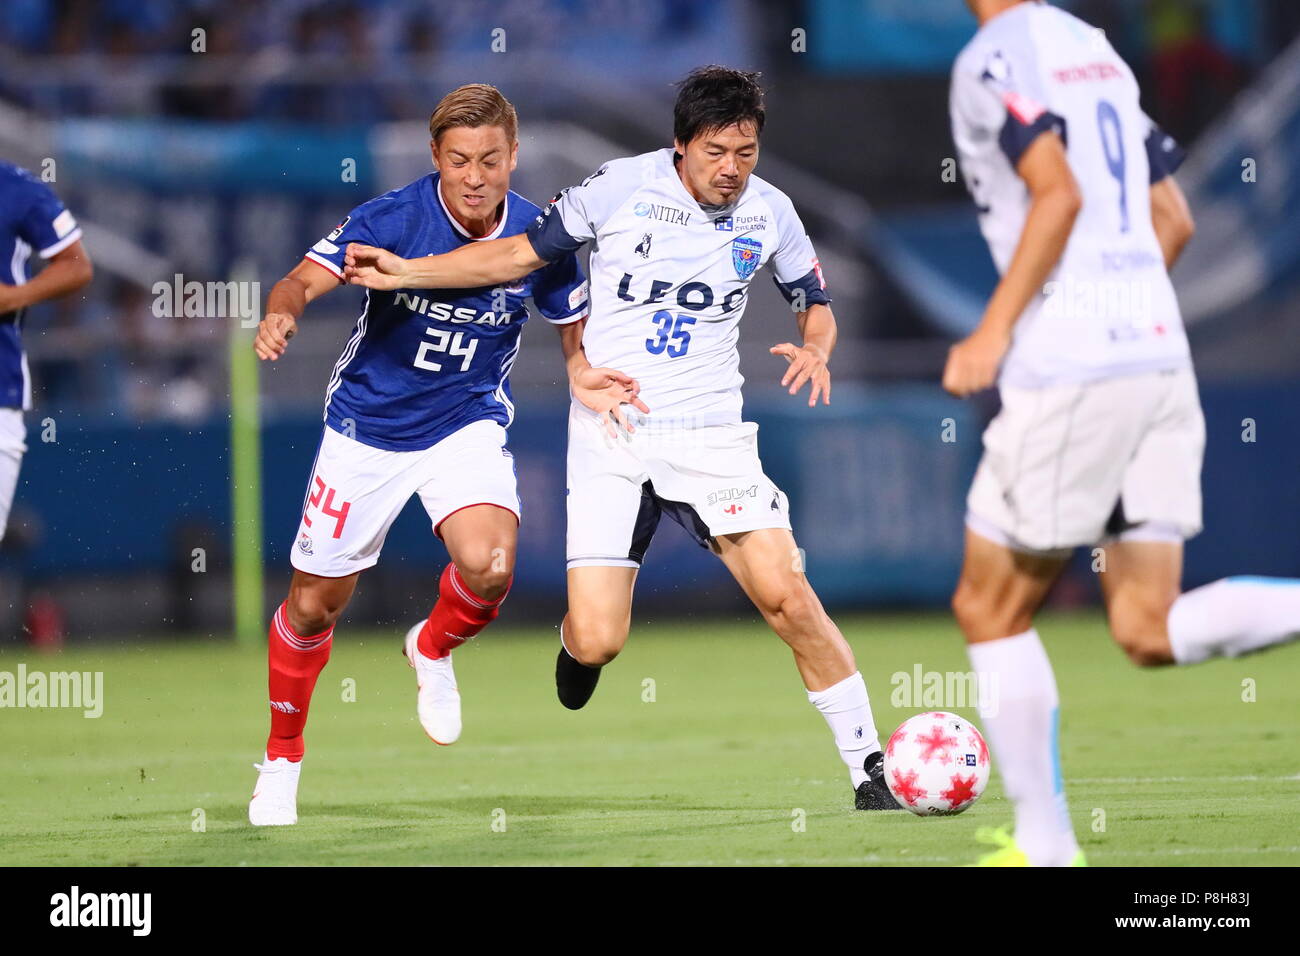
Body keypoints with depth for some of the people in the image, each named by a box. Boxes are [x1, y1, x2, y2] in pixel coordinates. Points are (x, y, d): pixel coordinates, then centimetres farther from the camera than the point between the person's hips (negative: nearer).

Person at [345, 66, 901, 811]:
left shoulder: (769, 212, 1)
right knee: (598, 642, -11)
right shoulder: (623, 187, -7)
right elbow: (526, 252, 3)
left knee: (787, 596, -16)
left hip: (709, 433, 1)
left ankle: (870, 772, -6)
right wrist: (404, 271, -2)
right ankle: (580, 647, 30)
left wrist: (816, 349, -7)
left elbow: (815, 302, 16)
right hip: (609, 435, -1)